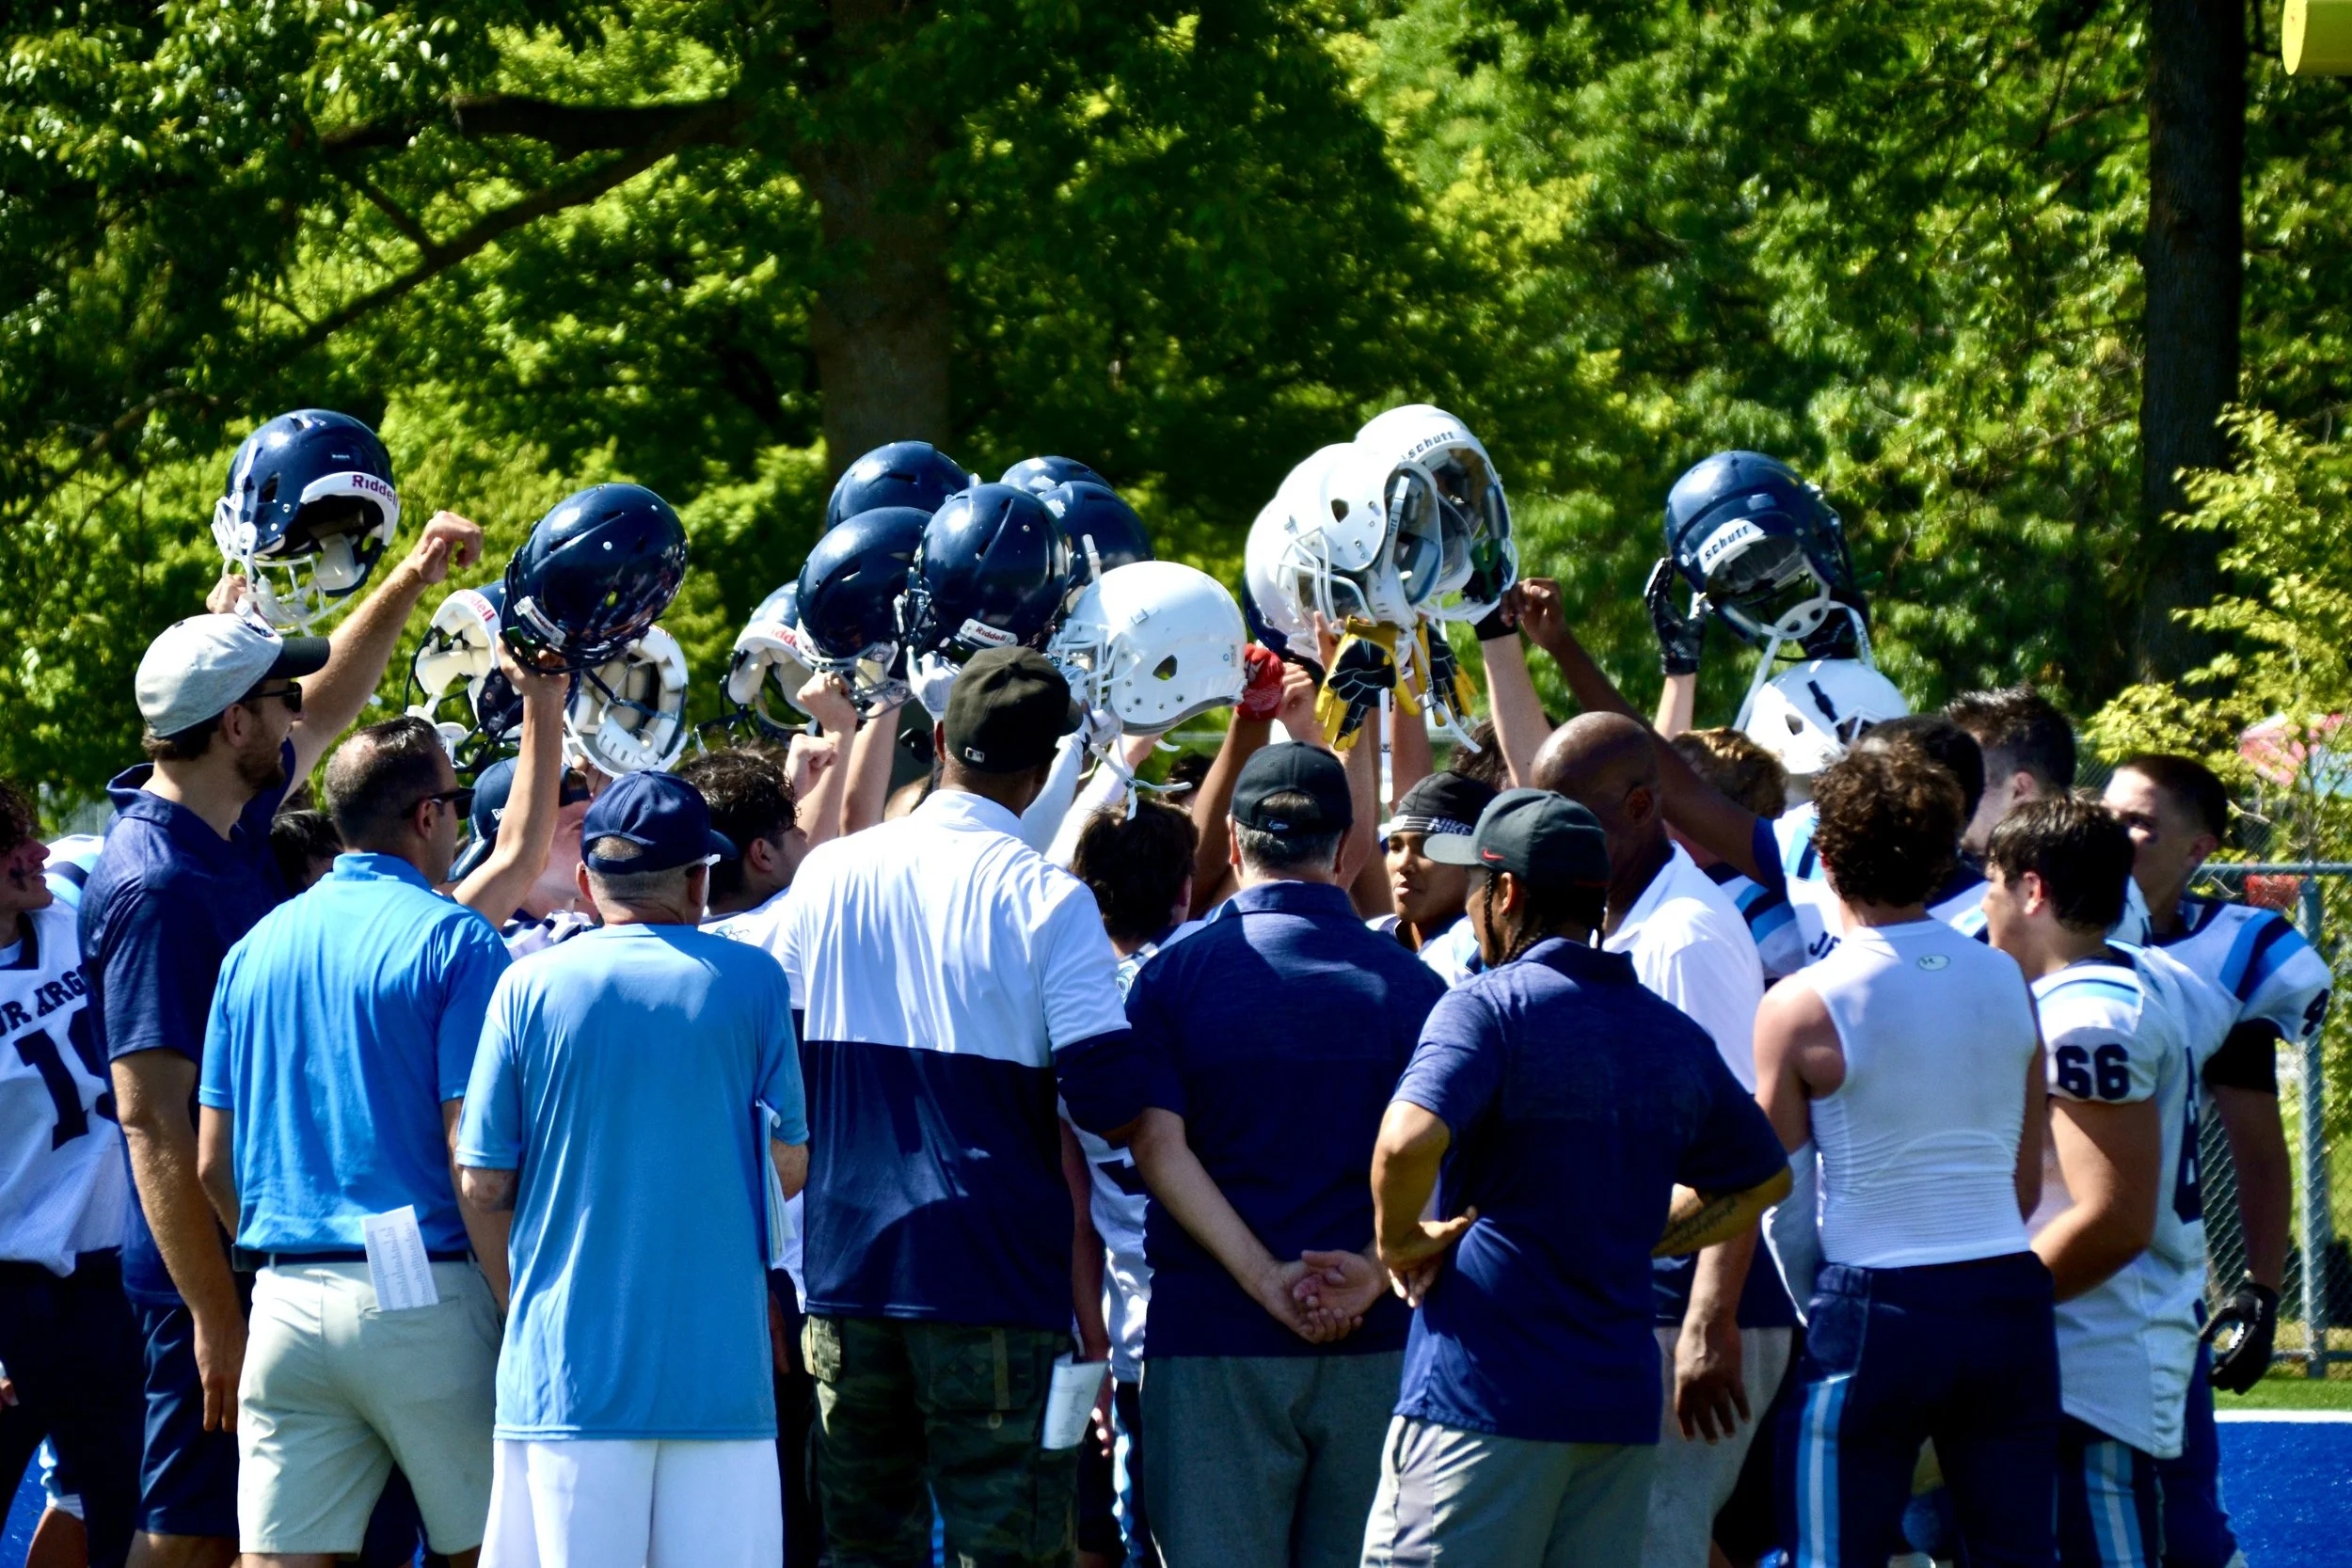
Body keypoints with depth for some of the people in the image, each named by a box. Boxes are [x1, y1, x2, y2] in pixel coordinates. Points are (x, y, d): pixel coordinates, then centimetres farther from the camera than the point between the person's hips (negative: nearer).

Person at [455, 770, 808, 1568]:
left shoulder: (530, 985, 0)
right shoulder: (752, 980, 2)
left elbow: (483, 1184, 1)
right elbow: (790, 1167, 4)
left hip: (568, 1367, 0)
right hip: (719, 1372, 0)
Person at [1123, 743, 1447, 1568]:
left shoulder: (1179, 969, 0)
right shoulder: (1411, 986, 4)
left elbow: (1157, 1145, -9)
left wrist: (1264, 1277, -14)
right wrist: (1376, 1273, -15)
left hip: (1212, 1336, -2)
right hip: (1375, 1346, 2)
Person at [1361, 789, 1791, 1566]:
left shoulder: (1489, 1005, -8)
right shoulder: (1674, 1035, 13)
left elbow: (1408, 1141, -25)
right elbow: (1762, 1178, 27)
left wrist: (1400, 1240, -7)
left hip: (1484, 1394, -7)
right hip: (1621, 1399, 7)